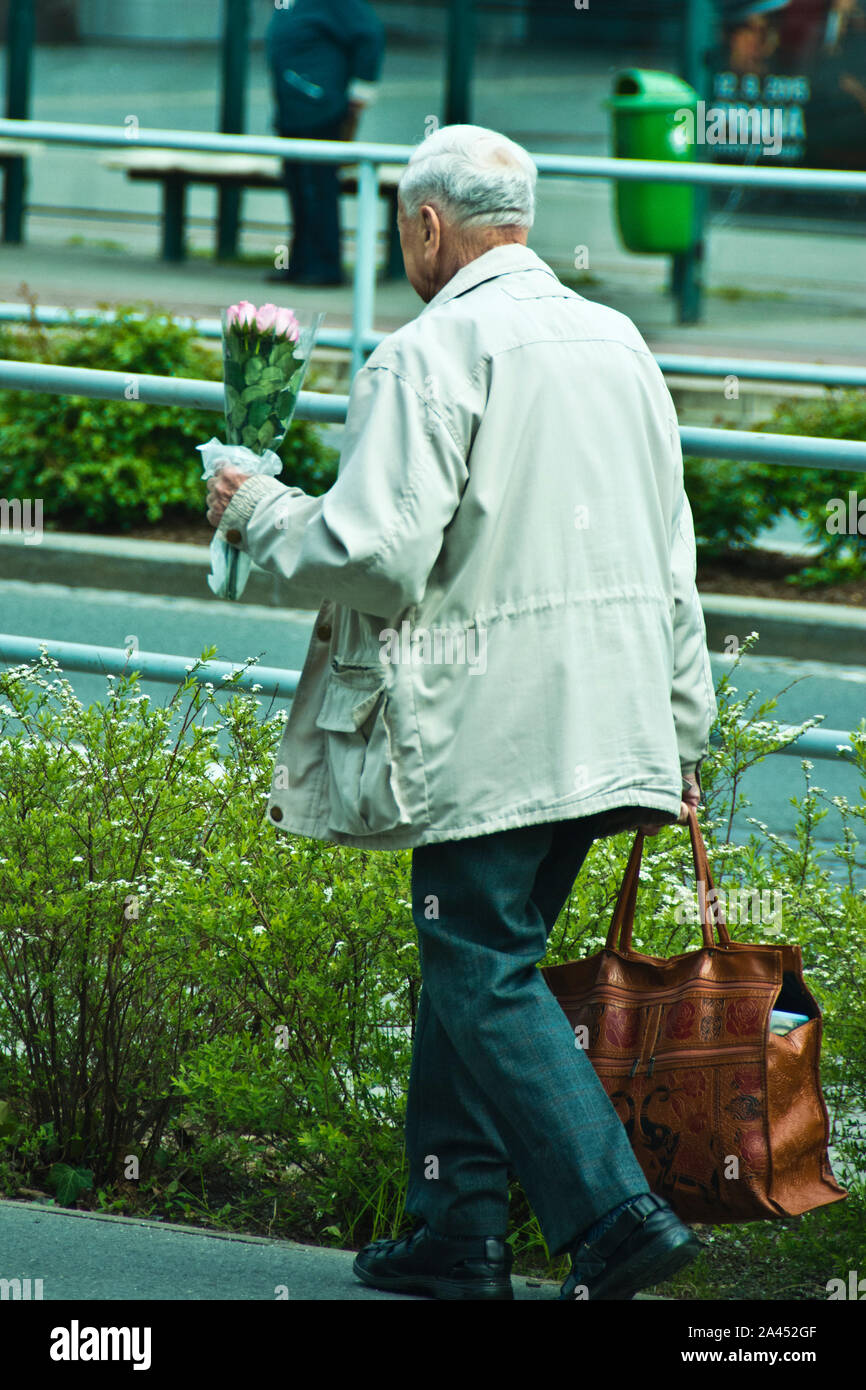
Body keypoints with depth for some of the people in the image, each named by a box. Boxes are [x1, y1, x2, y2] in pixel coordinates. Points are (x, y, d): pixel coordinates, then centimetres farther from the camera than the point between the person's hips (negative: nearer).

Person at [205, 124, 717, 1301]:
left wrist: (257, 513, 0)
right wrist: (685, 726, 23)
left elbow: (377, 554, -18)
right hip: (609, 716, 8)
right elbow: (671, 558, 18)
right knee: (473, 961, 15)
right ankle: (460, 1231, 17)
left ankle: (616, 1214, -13)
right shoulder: (617, 343, 14)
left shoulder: (432, 356, -12)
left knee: (487, 973, -3)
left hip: (489, 731, -8)